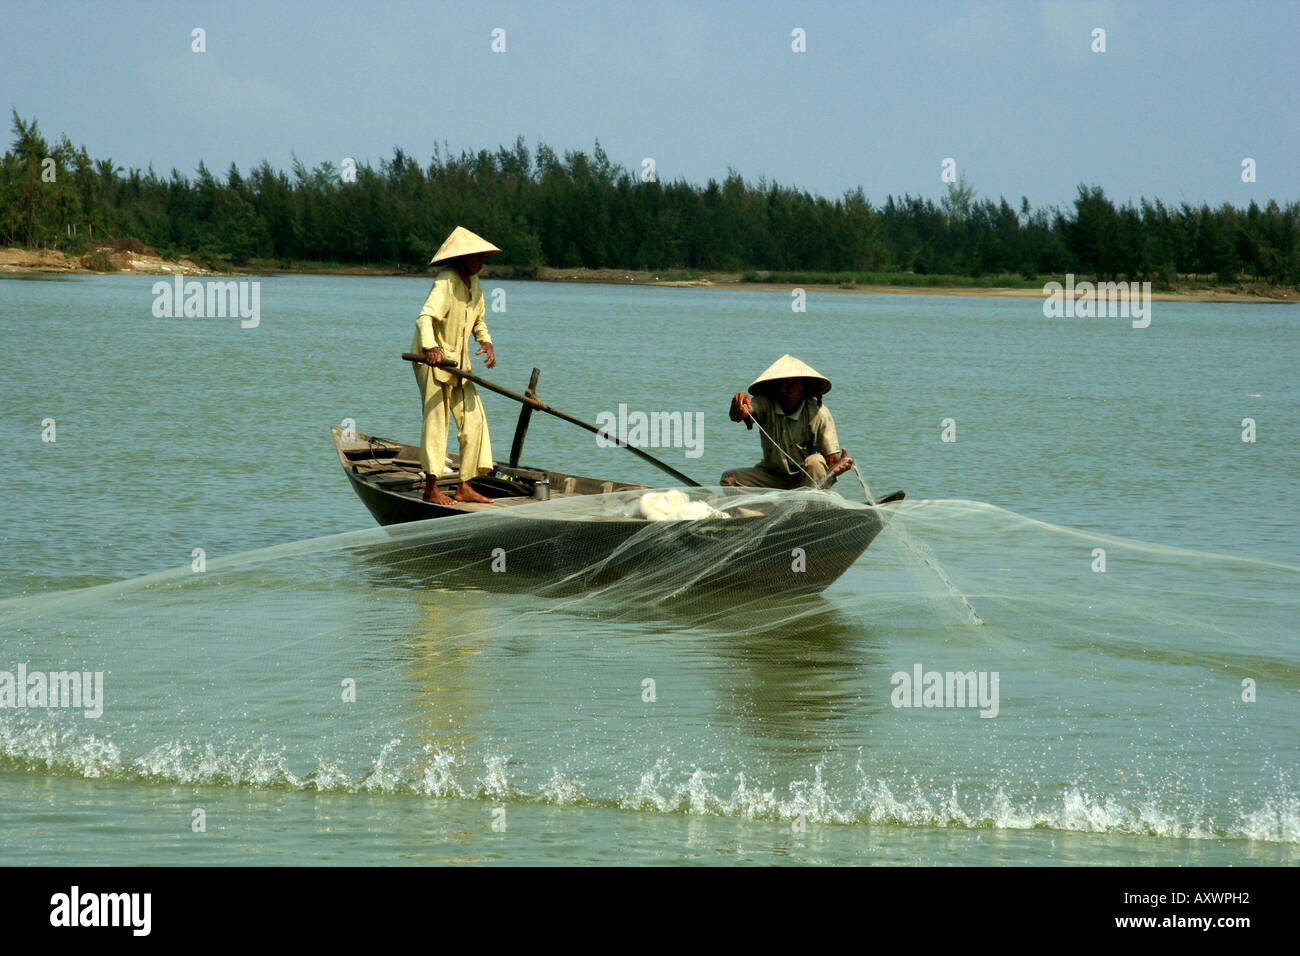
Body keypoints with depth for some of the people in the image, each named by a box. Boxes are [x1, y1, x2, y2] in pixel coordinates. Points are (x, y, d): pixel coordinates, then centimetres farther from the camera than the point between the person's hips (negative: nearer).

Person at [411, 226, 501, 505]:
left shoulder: (473, 282, 10)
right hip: (434, 357, -9)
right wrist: (430, 347, -48)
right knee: (437, 419, -8)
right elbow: (425, 317, -30)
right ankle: (431, 489, -4)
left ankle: (465, 487, 11)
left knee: (473, 420, 5)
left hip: (458, 362, 9)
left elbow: (478, 322, 23)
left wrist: (486, 342, 2)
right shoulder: (446, 282, -17)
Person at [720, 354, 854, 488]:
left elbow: (831, 460, -17)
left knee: (815, 461, -33)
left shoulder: (819, 413, -15)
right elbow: (739, 415, -35)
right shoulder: (765, 404, -13)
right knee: (729, 478, -18)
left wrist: (837, 467, -42)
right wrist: (738, 410, -61)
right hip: (773, 476, 2)